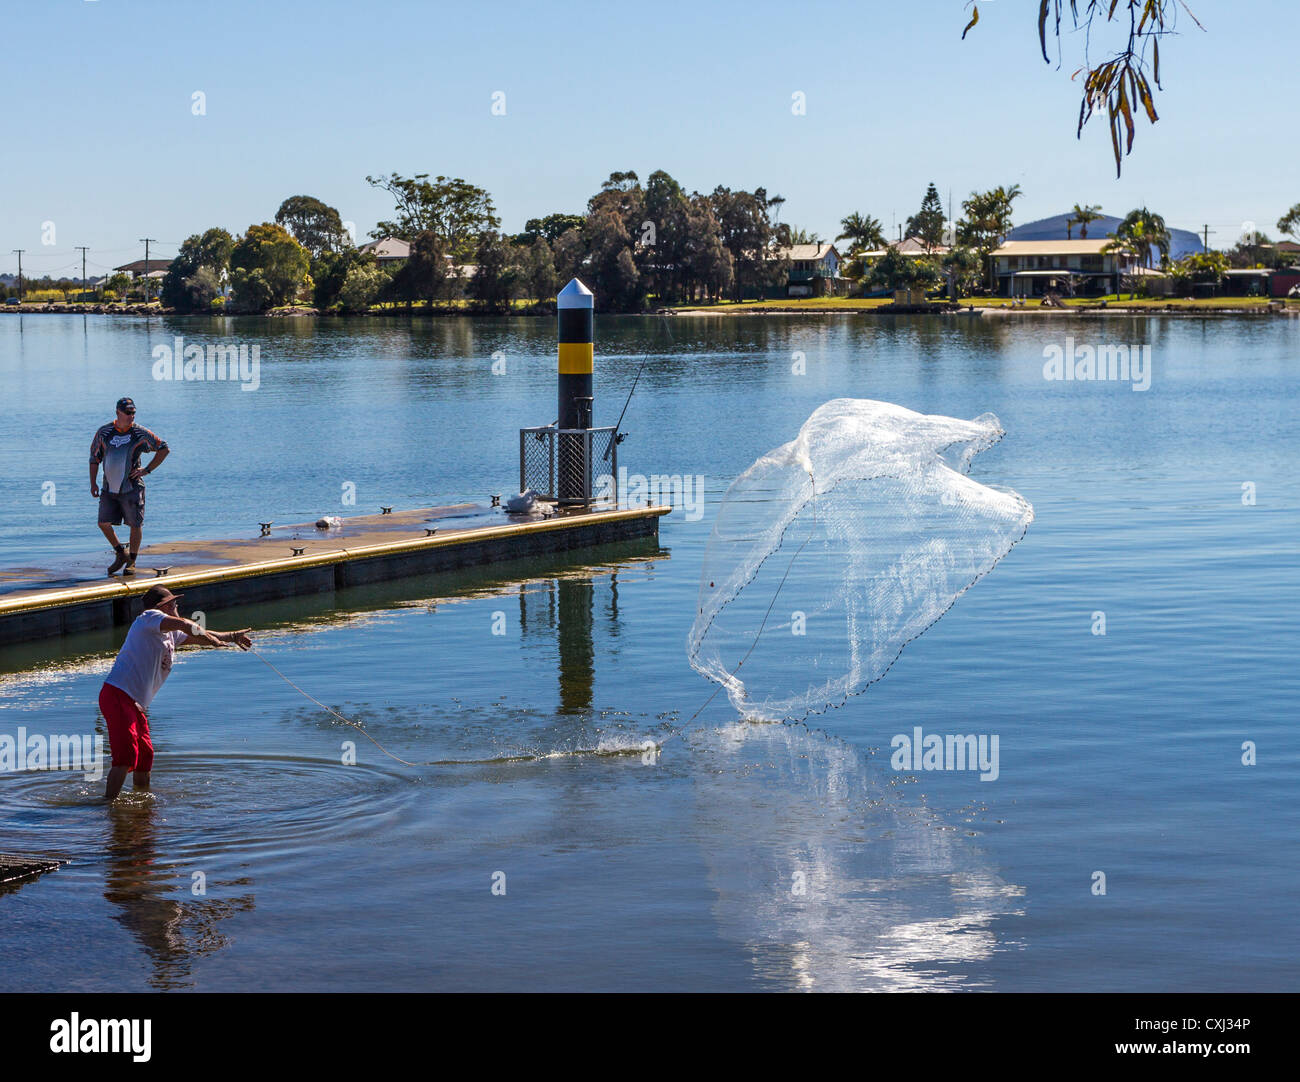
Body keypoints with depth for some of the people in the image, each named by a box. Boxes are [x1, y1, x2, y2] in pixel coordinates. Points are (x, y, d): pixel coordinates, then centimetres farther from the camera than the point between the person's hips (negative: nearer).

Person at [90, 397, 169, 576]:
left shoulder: (140, 433, -4)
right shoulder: (104, 432, 3)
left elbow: (164, 449, 3)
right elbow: (94, 458, 12)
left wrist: (147, 470, -3)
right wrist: (93, 483, 4)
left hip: (131, 487, -3)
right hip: (109, 488, 3)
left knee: (135, 525, 0)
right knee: (104, 523, 0)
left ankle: (132, 562, 14)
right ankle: (121, 554, 21)